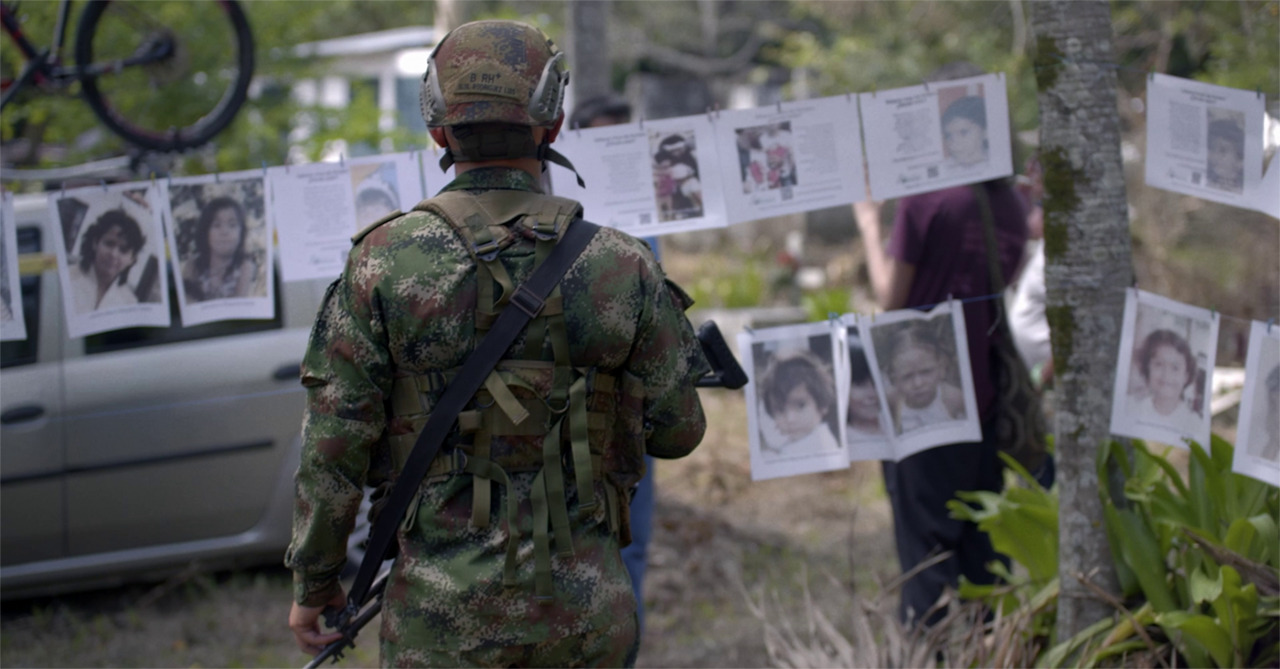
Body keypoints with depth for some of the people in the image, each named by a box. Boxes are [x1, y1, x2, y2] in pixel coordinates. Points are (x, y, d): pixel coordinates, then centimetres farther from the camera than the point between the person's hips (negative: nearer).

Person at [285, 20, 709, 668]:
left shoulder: (384, 263, -7)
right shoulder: (622, 267, -4)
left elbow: (334, 446, -6)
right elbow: (677, 430, 4)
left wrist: (312, 582, 7)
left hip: (443, 613, -2)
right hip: (582, 609, 2)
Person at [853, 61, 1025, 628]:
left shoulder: (923, 199, -14)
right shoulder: (1010, 204, 4)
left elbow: (891, 295, -10)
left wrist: (869, 225, 4)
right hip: (985, 394, 6)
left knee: (926, 541, -1)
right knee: (982, 544, 12)